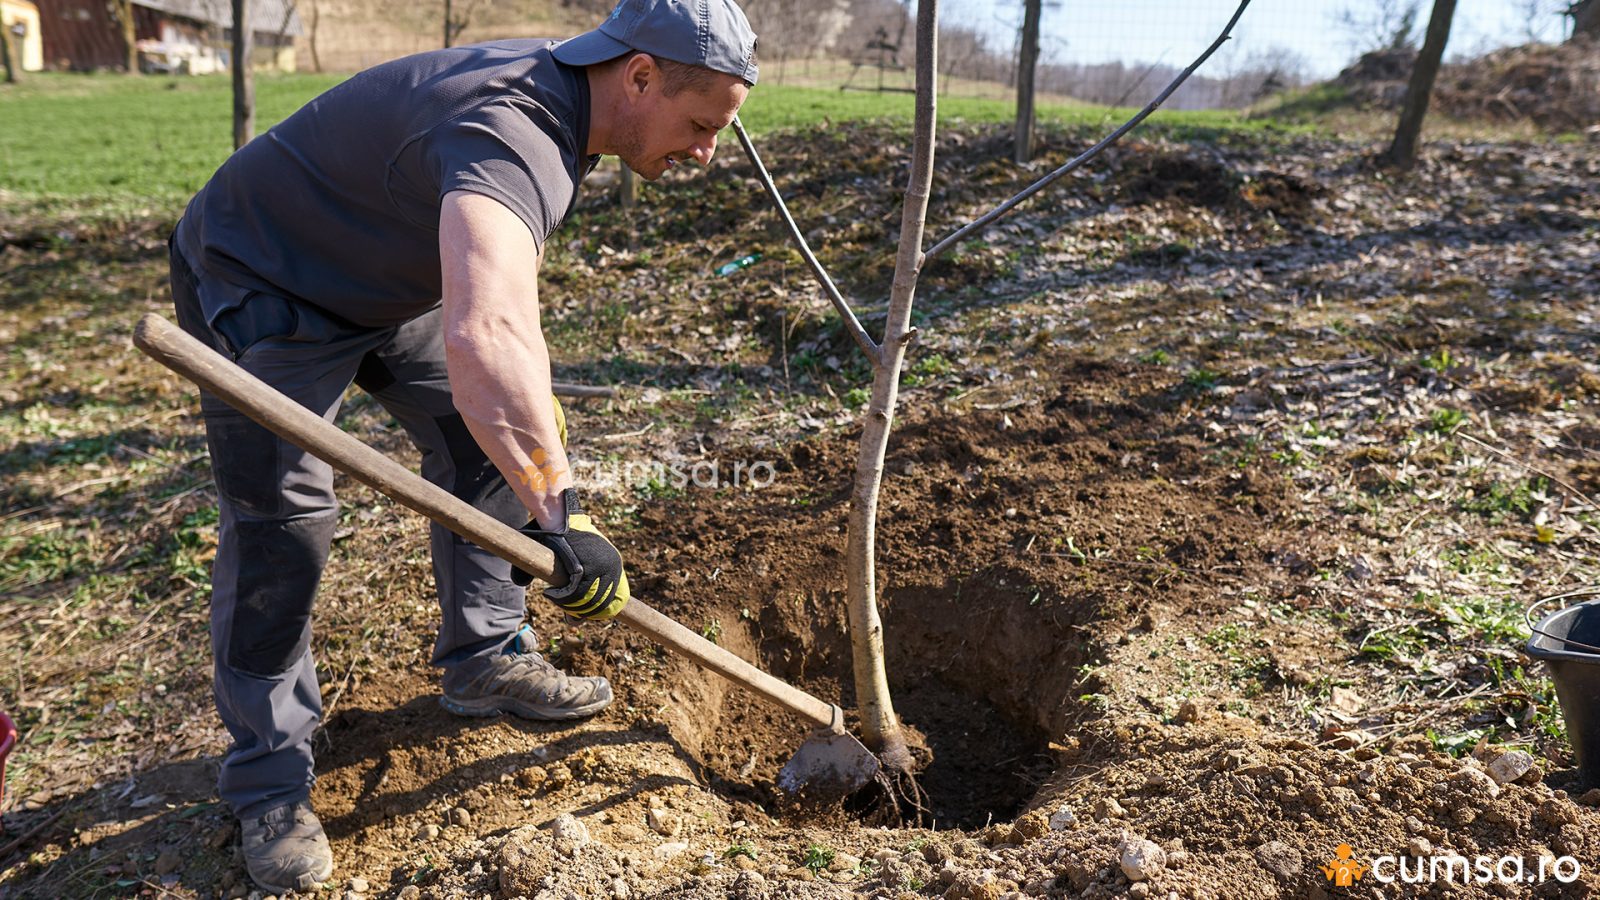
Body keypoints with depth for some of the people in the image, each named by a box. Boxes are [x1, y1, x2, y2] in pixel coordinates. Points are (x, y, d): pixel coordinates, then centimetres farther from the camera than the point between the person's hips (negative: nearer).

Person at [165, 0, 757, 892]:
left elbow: (507, 280, 12)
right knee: (282, 520, -11)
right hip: (260, 284, -9)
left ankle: (486, 661, 21)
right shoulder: (507, 133, -38)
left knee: (486, 441, 6)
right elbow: (482, 340, -56)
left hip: (390, 277, 9)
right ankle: (268, 778, 5)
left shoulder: (555, 94, -5)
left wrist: (534, 389, 10)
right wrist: (562, 517, -51)